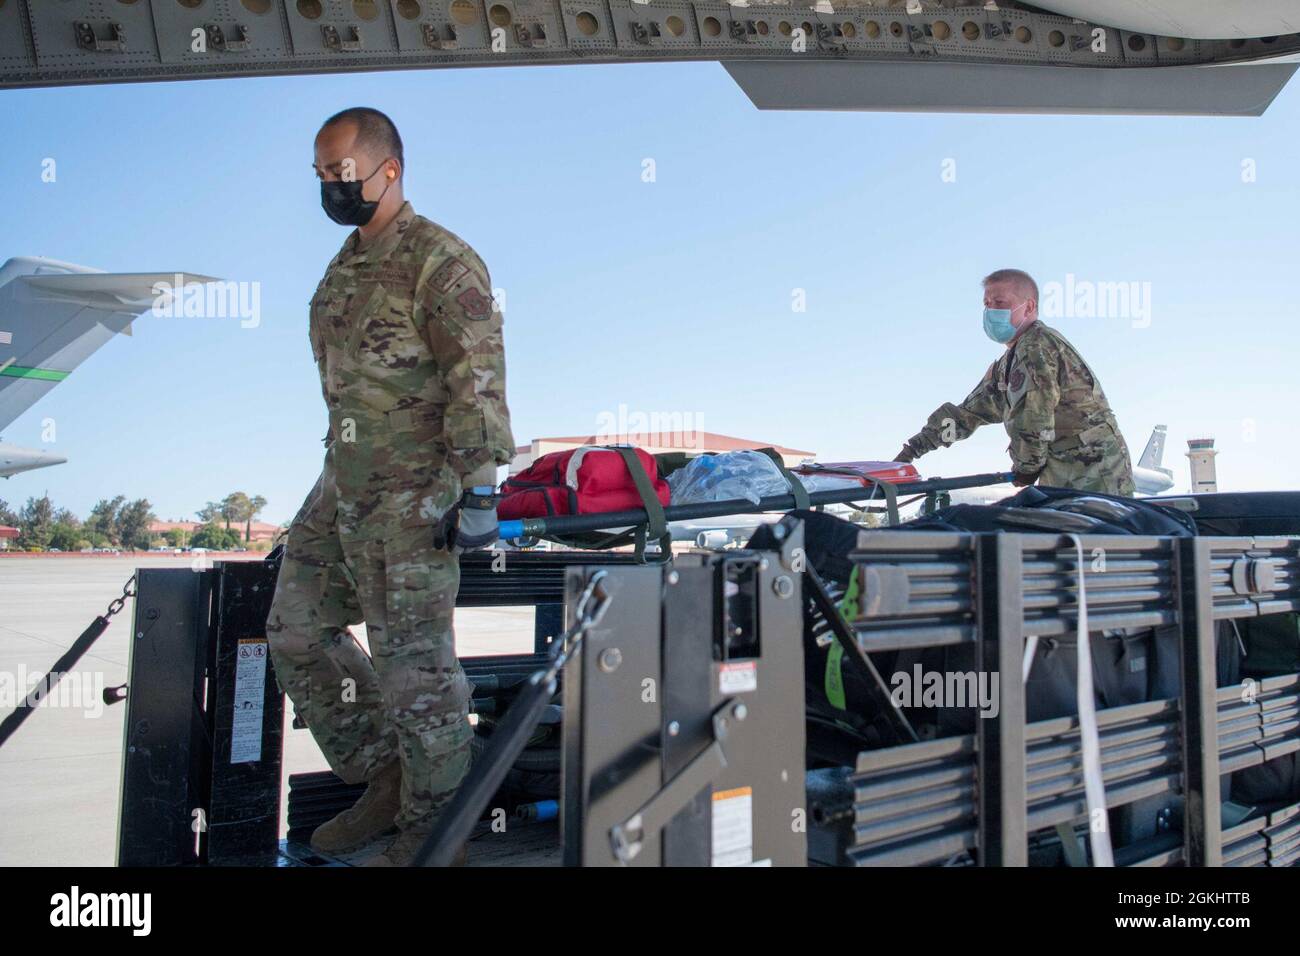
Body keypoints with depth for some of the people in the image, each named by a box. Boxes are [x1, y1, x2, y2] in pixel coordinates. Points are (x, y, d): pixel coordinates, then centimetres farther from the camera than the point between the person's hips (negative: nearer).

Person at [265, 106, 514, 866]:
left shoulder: (441, 263, -15)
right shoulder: (349, 264, 13)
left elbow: (479, 384, -19)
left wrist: (472, 490, -21)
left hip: (410, 501, -10)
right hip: (342, 490, 10)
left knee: (413, 664, -1)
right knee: (299, 634, 14)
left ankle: (431, 824, 21)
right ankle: (385, 783, 29)